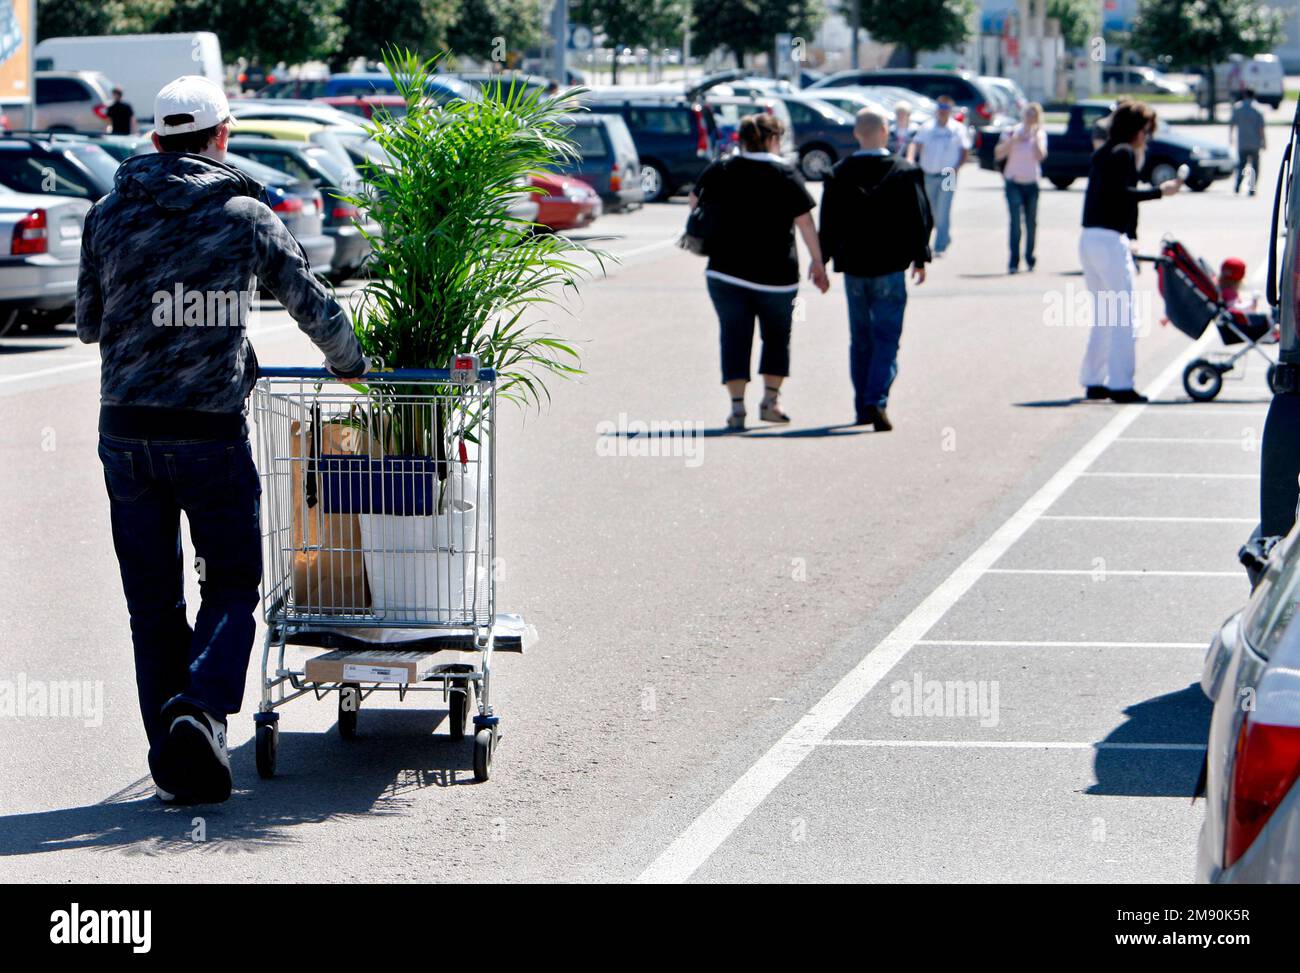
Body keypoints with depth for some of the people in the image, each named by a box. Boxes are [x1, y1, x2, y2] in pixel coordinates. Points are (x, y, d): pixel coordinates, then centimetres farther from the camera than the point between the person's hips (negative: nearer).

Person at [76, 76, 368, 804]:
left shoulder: (111, 217, 5)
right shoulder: (246, 217, 0)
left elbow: (89, 325, 12)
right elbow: (314, 306, 6)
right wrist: (350, 363, 26)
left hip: (128, 432, 2)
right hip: (213, 435, -2)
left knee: (153, 602, 10)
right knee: (233, 587, 9)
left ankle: (177, 764, 8)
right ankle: (201, 706, -17)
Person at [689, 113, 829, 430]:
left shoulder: (719, 172, 3)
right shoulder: (785, 175, -5)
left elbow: (694, 200, 16)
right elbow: (805, 221, -6)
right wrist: (818, 262, 0)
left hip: (726, 271, 1)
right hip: (775, 273, -1)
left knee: (734, 336, 4)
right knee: (776, 336, 15)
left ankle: (737, 406, -3)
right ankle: (770, 399, 10)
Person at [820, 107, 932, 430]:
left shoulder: (839, 174, -1)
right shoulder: (905, 171, -7)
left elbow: (828, 222, 1)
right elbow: (919, 217, -3)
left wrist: (822, 259, 11)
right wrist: (919, 258, 8)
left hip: (853, 268, 3)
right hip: (890, 267, -3)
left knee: (860, 340, 14)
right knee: (886, 338, -1)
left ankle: (862, 407, 18)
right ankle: (876, 401, -16)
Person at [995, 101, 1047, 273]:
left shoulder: (1040, 134, 5)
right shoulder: (1012, 132, 0)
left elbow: (1040, 156, -11)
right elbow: (998, 154, -8)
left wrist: (1035, 137, -16)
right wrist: (1012, 140, -18)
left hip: (1032, 183, 3)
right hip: (1014, 183, -3)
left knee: (1031, 223, 6)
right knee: (1015, 222, -12)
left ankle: (1029, 259, 20)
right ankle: (1013, 263, -15)